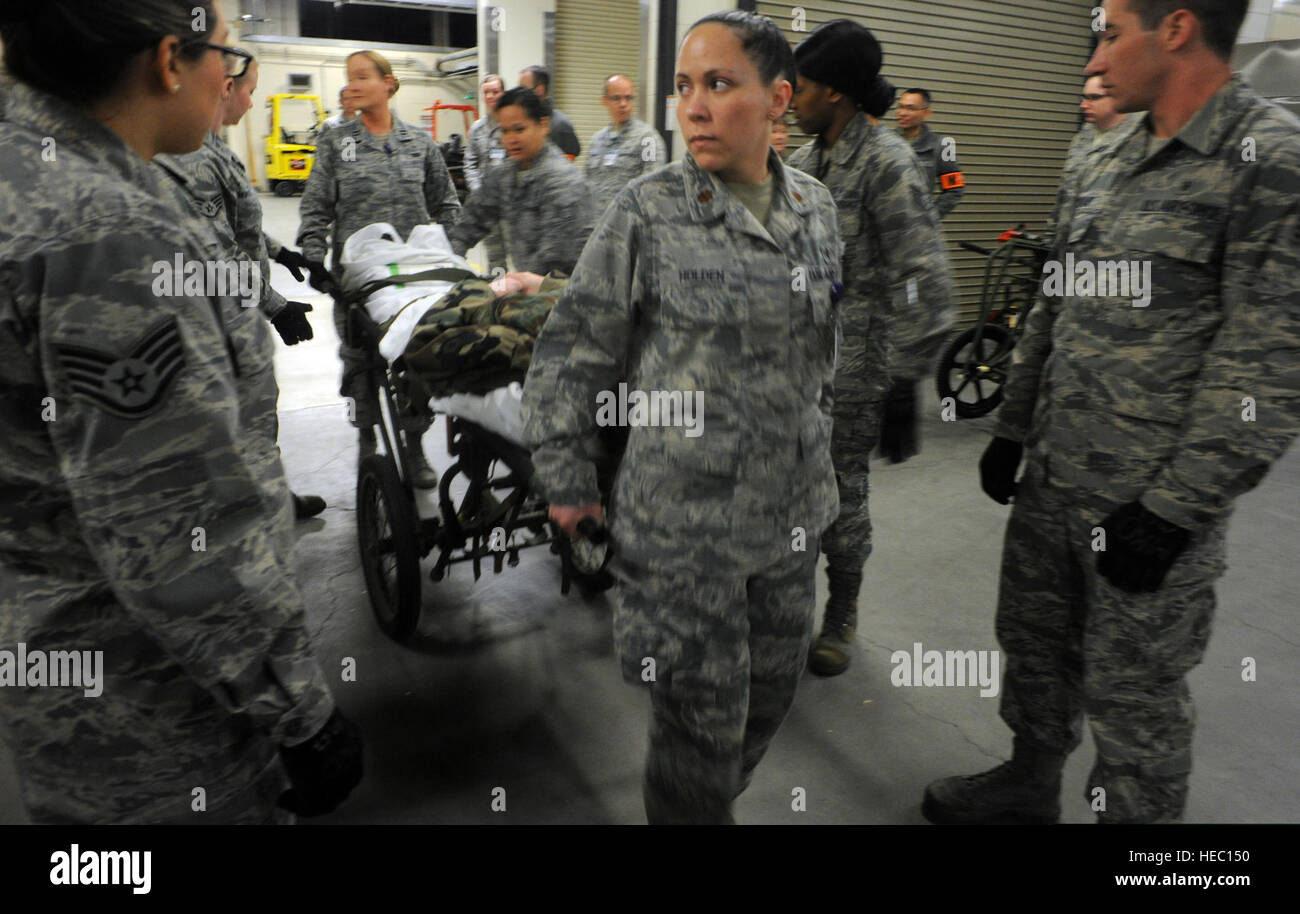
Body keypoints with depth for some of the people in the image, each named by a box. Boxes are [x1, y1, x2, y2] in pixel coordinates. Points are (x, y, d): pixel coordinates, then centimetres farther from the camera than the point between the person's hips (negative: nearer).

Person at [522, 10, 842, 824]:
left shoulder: (817, 207, 4)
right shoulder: (647, 214, -10)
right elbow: (572, 355, -6)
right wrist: (570, 483, -4)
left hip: (793, 511, 5)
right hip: (684, 520, -5)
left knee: (774, 691, 19)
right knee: (701, 723, 6)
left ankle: (719, 801, 46)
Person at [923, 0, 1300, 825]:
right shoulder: (1114, 160, 10)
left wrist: (1172, 511, -18)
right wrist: (1013, 430, 16)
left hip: (1151, 509, -7)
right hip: (1052, 481, 7)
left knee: (1132, 697, 8)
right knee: (1035, 647, 20)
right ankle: (1028, 788, 42)